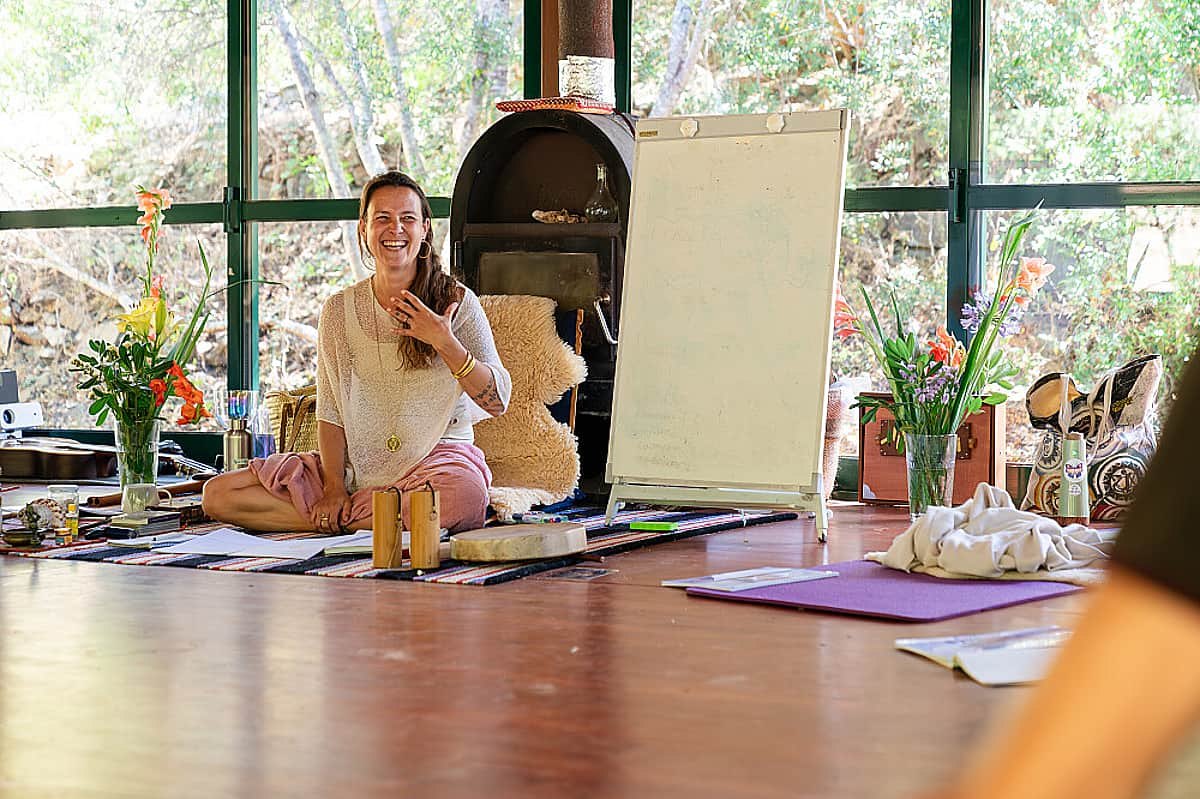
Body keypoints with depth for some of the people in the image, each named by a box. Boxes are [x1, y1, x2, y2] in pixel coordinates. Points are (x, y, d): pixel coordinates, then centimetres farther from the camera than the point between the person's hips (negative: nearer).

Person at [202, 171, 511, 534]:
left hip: (436, 456, -2)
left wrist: (443, 341, -20)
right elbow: (330, 411, 5)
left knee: (464, 492, -42)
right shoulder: (339, 310, 6)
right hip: (355, 465, 3)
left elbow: (497, 401, -8)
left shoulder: (456, 301, -1)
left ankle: (342, 520, -17)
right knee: (218, 494, -11)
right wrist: (333, 487, -9)